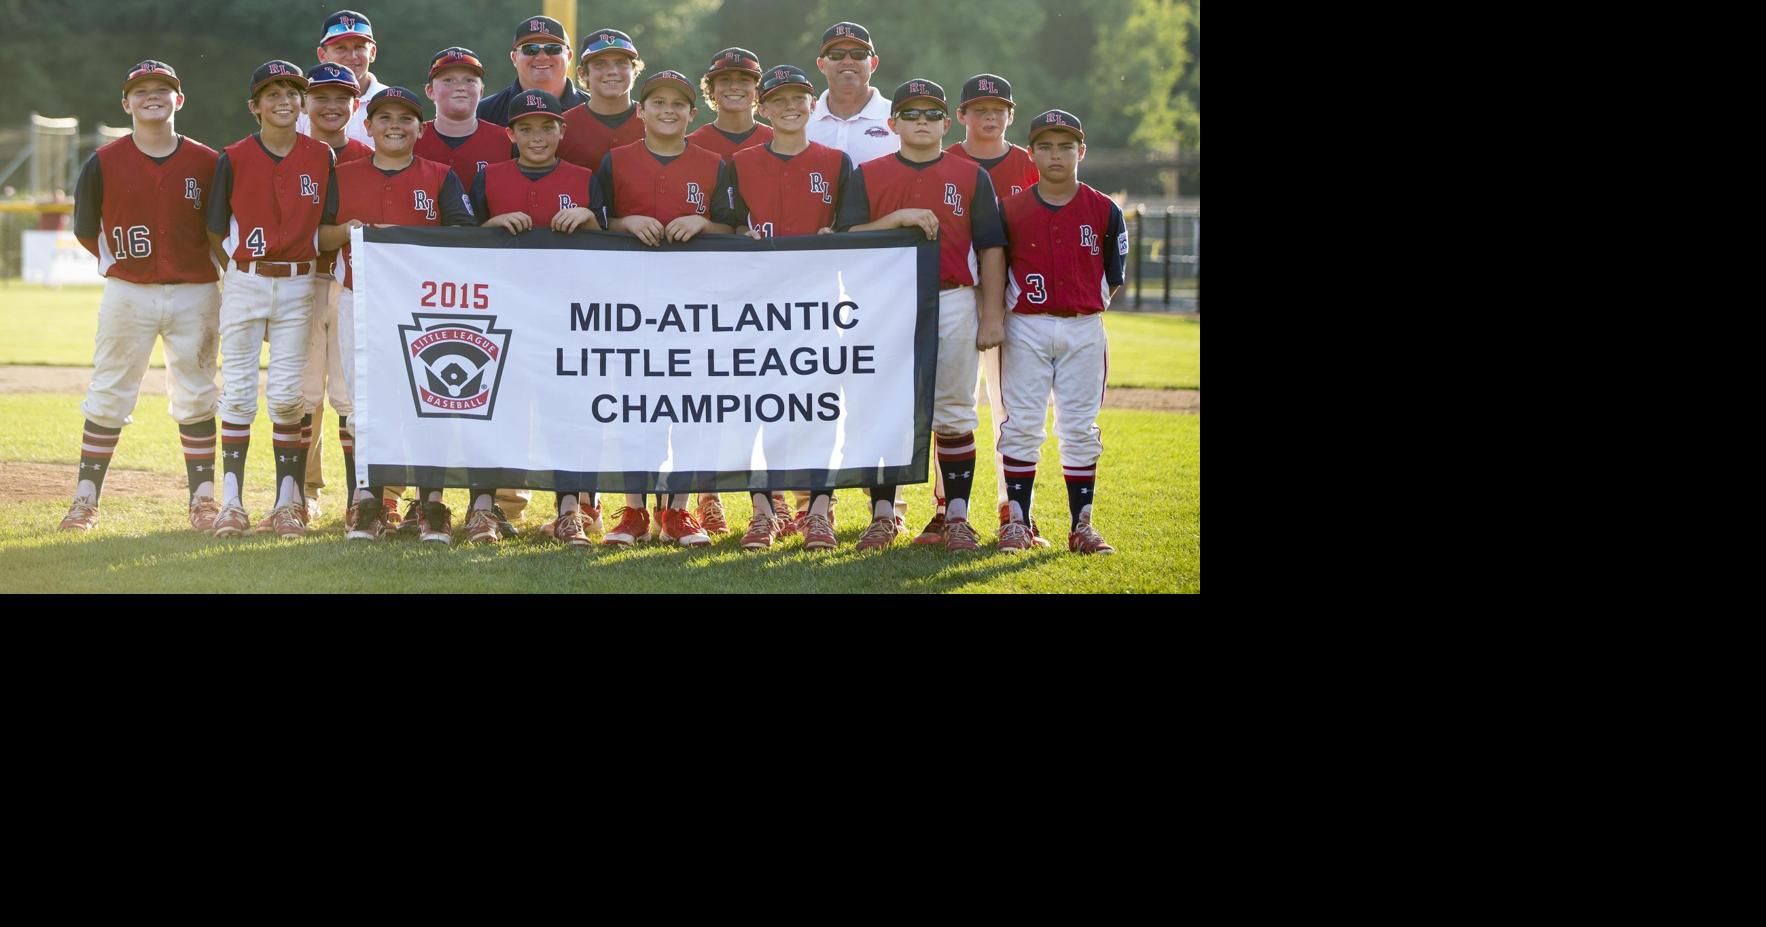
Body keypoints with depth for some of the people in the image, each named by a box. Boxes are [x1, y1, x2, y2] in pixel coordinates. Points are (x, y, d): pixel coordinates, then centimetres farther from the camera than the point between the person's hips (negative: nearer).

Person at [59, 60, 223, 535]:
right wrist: (117, 264, 6)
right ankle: (85, 500, 8)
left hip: (193, 294, 1)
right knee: (107, 398, 3)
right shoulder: (104, 163, -2)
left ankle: (203, 499, 12)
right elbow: (85, 229, 9)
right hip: (127, 294, -1)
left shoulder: (206, 163, -1)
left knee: (195, 399, 6)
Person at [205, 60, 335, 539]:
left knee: (287, 394, 1)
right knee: (238, 392, 0)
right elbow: (217, 233, 3)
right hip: (245, 281, -1)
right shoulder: (234, 159, -2)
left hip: (298, 286, 1)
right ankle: (232, 504, 3)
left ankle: (287, 504, 6)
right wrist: (243, 269, 0)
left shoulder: (321, 156, 2)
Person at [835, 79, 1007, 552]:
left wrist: (992, 314, -1)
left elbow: (990, 248, 6)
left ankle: (957, 517, 5)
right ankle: (882, 516, 6)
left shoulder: (971, 177, 8)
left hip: (953, 304, 0)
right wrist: (899, 218, -14)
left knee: (954, 414, 1)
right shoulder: (868, 176, 8)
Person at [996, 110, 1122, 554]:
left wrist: (1083, 310, 4)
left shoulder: (1103, 211, 1)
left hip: (1083, 330, 0)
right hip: (1025, 329, 0)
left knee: (1080, 429, 3)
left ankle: (1082, 525, 7)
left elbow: (1113, 277, 8)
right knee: (1021, 426, -1)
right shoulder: (1011, 210, 0)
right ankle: (1018, 522, 6)